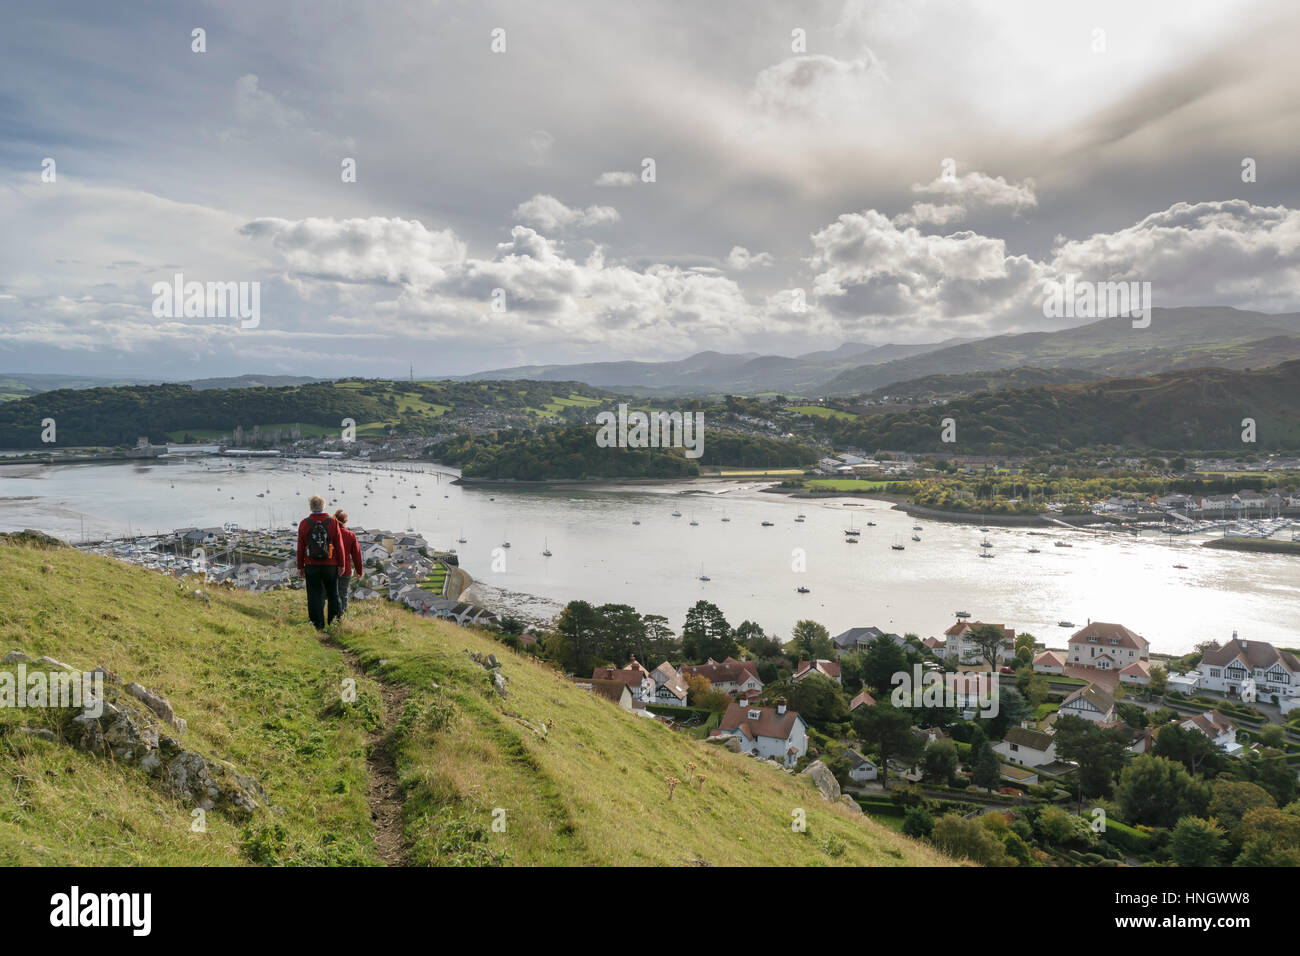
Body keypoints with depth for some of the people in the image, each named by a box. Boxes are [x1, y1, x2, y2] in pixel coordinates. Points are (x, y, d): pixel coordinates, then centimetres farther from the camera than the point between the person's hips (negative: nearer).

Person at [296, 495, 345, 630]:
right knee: (332, 594, 14)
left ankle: (319, 625, 5)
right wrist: (341, 564, 5)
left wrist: (300, 567, 8)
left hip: (311, 566, 0)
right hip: (330, 566, 0)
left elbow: (300, 547, 1)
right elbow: (339, 545, -3)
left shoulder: (304, 523, -2)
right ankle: (333, 618, 8)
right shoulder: (332, 522, -4)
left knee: (315, 596, 5)